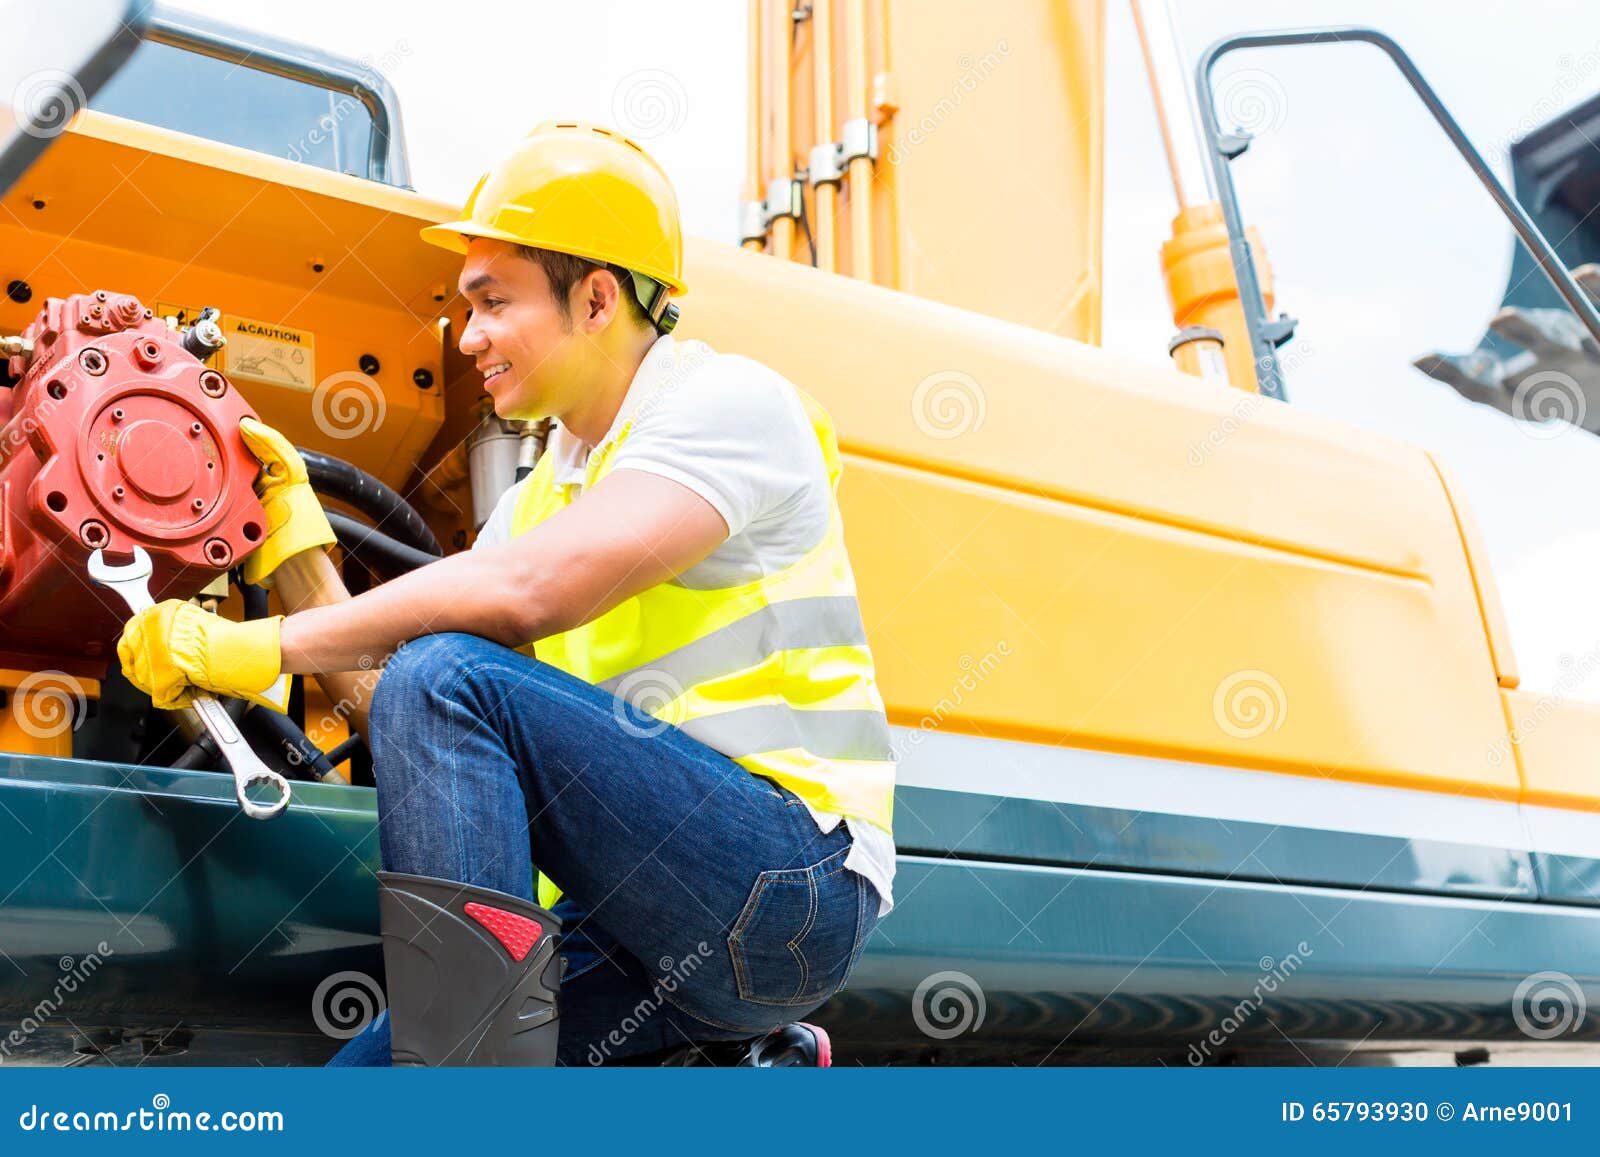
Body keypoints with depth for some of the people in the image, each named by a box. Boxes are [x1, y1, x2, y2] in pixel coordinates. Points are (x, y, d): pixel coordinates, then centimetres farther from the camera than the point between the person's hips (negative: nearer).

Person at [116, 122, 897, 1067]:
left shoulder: (726, 398, -7)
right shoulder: (542, 494, 18)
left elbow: (527, 592, -23)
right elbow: (385, 701, 14)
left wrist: (262, 648, -14)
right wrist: (299, 537, 9)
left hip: (793, 881, -8)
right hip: (649, 917, 8)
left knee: (446, 678, -22)